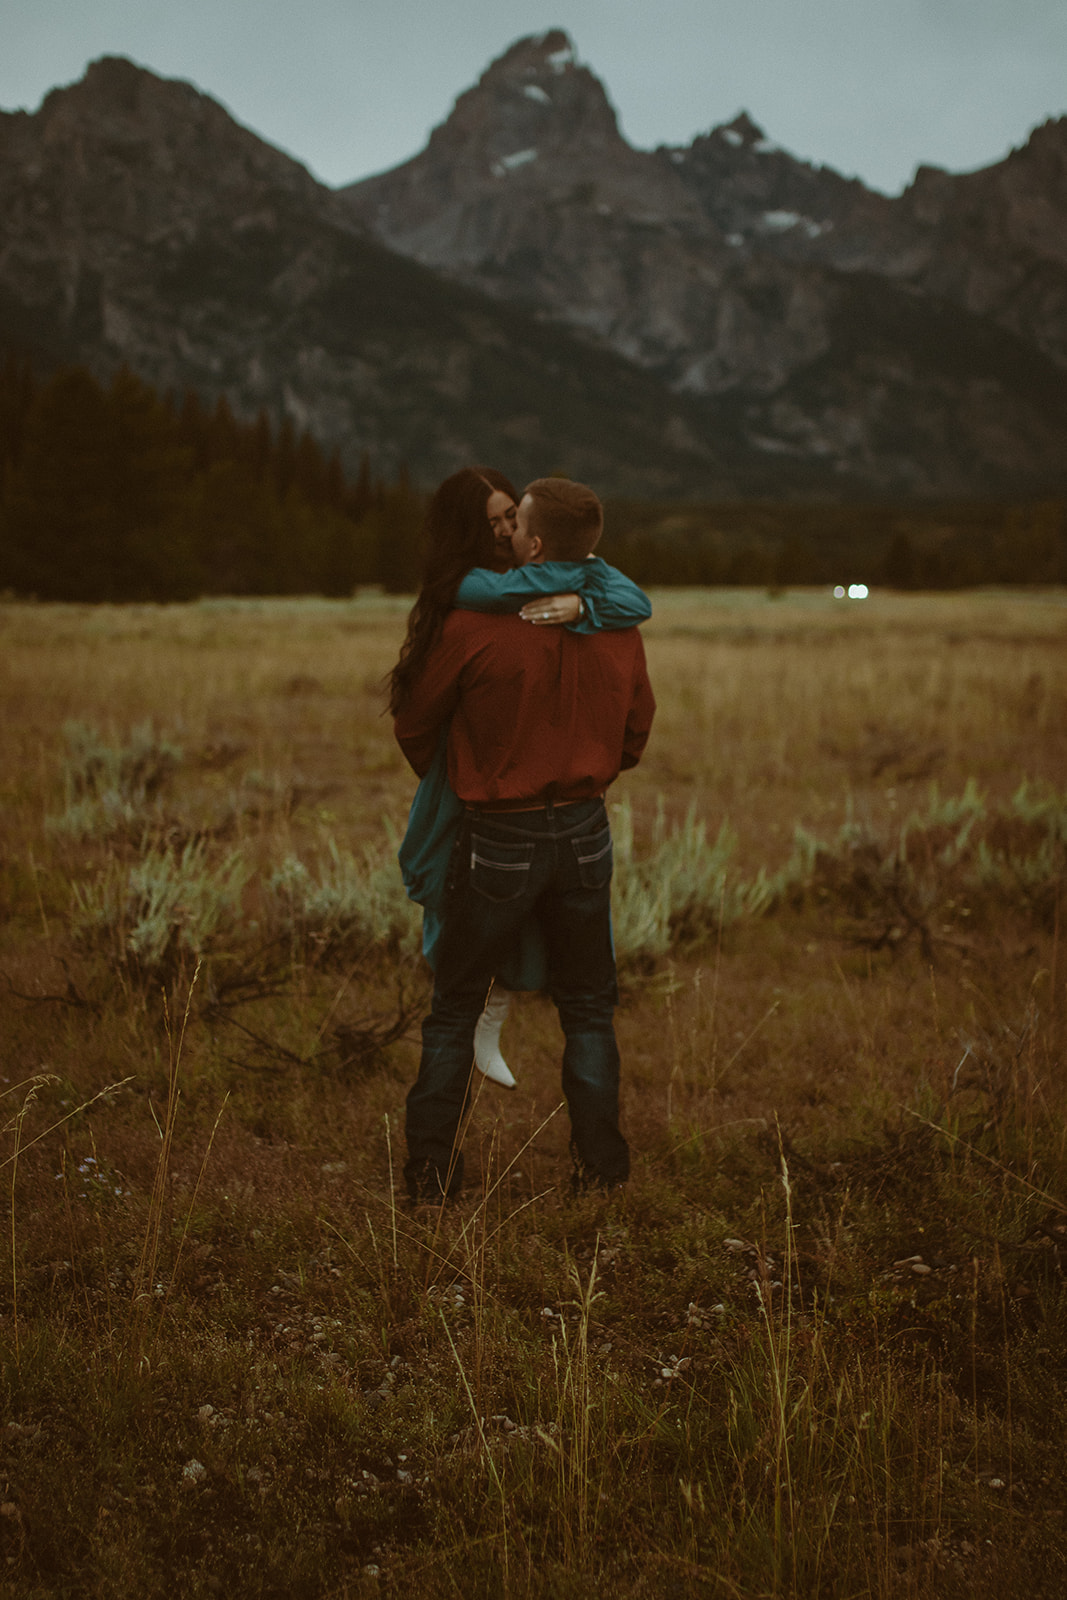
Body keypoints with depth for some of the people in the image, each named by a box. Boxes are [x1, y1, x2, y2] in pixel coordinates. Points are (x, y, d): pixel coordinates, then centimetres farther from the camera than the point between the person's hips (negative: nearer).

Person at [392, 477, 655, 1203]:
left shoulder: (473, 628, -14)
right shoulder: (619, 632, -2)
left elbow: (414, 725, 0)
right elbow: (634, 737, 11)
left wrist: (443, 781, 20)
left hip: (500, 838, -3)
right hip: (586, 831, 3)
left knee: (455, 1008, 12)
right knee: (589, 1008, 15)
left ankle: (433, 1169, 15)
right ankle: (602, 1165, 16)